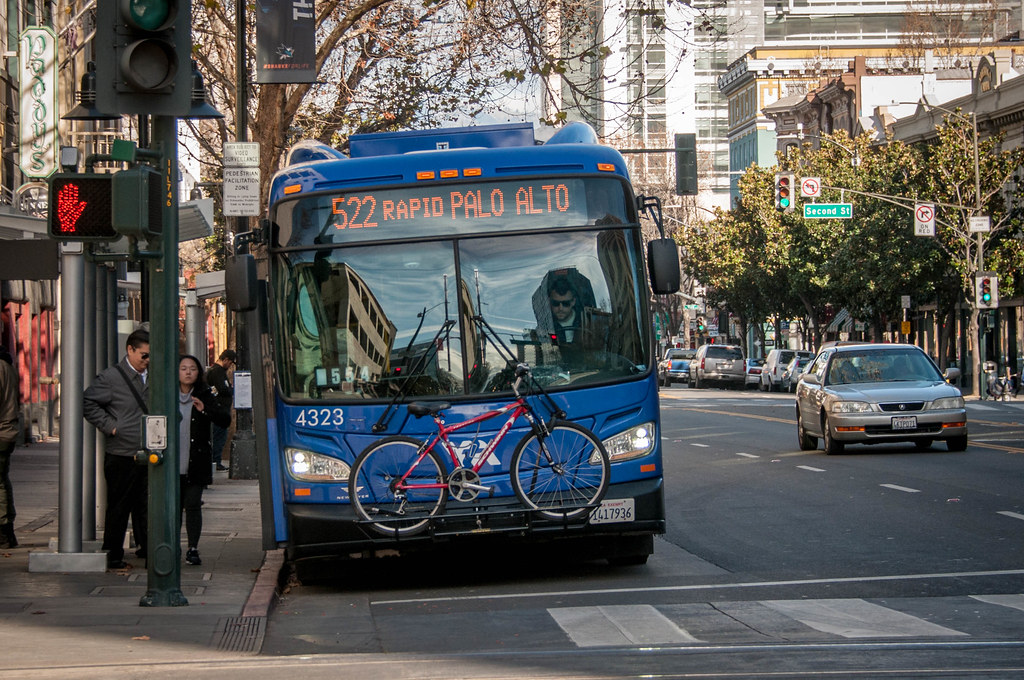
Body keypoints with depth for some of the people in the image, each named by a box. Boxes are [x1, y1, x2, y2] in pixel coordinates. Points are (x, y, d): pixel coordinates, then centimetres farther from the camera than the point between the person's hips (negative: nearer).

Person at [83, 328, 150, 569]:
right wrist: (110, 426, -9)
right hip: (121, 456, -5)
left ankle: (147, 547, 18)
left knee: (146, 504, 8)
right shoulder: (111, 377, -5)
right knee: (119, 506, 1)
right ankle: (113, 555, 9)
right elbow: (88, 403, -5)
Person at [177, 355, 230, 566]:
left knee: (193, 504, -4)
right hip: (173, 463, 1)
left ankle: (193, 549, 1)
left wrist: (205, 409, -19)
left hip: (196, 461, -1)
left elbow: (225, 420, -3)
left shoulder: (205, 396, 4)